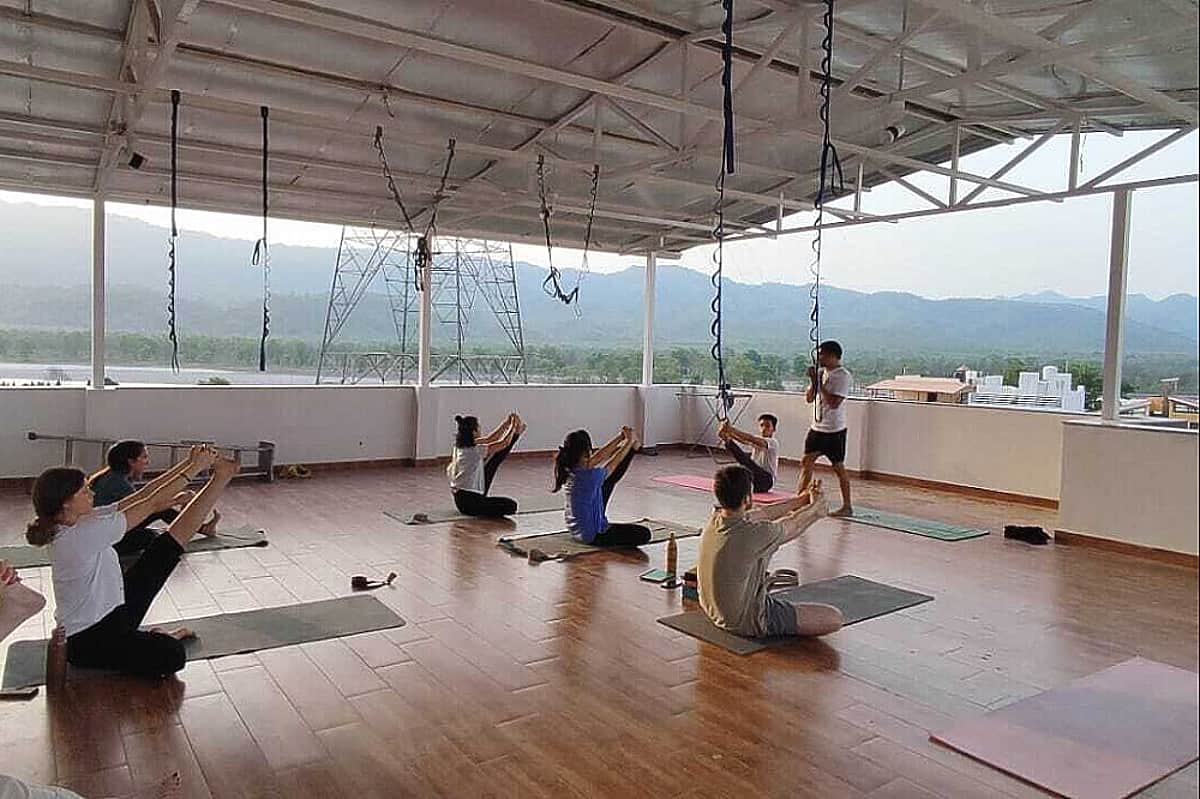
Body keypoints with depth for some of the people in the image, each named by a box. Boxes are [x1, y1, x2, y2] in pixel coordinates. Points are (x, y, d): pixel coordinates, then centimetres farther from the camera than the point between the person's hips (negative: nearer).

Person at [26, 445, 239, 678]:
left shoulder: (79, 523, -2)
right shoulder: (80, 536, -29)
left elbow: (142, 496, -1)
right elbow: (152, 504, -24)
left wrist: (188, 463, -5)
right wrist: (196, 467, -18)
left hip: (111, 613, 9)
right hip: (87, 639, -9)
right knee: (172, 655, -32)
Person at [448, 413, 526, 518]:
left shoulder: (461, 446, 2)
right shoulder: (475, 450, -23)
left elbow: (489, 439, 14)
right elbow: (504, 443, -14)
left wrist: (505, 423, 15)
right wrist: (512, 426, 0)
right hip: (468, 501, -9)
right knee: (511, 505, -16)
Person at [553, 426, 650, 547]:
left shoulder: (569, 469, -7)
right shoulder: (588, 475, -30)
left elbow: (600, 456, 4)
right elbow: (613, 463, -12)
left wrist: (620, 437, 7)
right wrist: (629, 441, 1)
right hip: (592, 534, -9)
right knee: (644, 534, -6)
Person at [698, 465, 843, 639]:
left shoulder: (714, 519, -8)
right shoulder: (752, 535, -30)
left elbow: (763, 514, 9)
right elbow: (793, 525, -8)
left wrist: (800, 501, 20)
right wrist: (815, 507, 13)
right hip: (747, 623, -8)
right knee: (834, 618, -9)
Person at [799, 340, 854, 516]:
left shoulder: (843, 376, -15)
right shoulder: (821, 373, 9)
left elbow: (834, 403, -24)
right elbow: (809, 398, 9)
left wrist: (818, 382, -20)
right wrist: (813, 381, -8)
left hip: (834, 430, -8)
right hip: (817, 427, 8)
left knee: (838, 467, 1)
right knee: (806, 462, 10)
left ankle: (847, 506, 11)